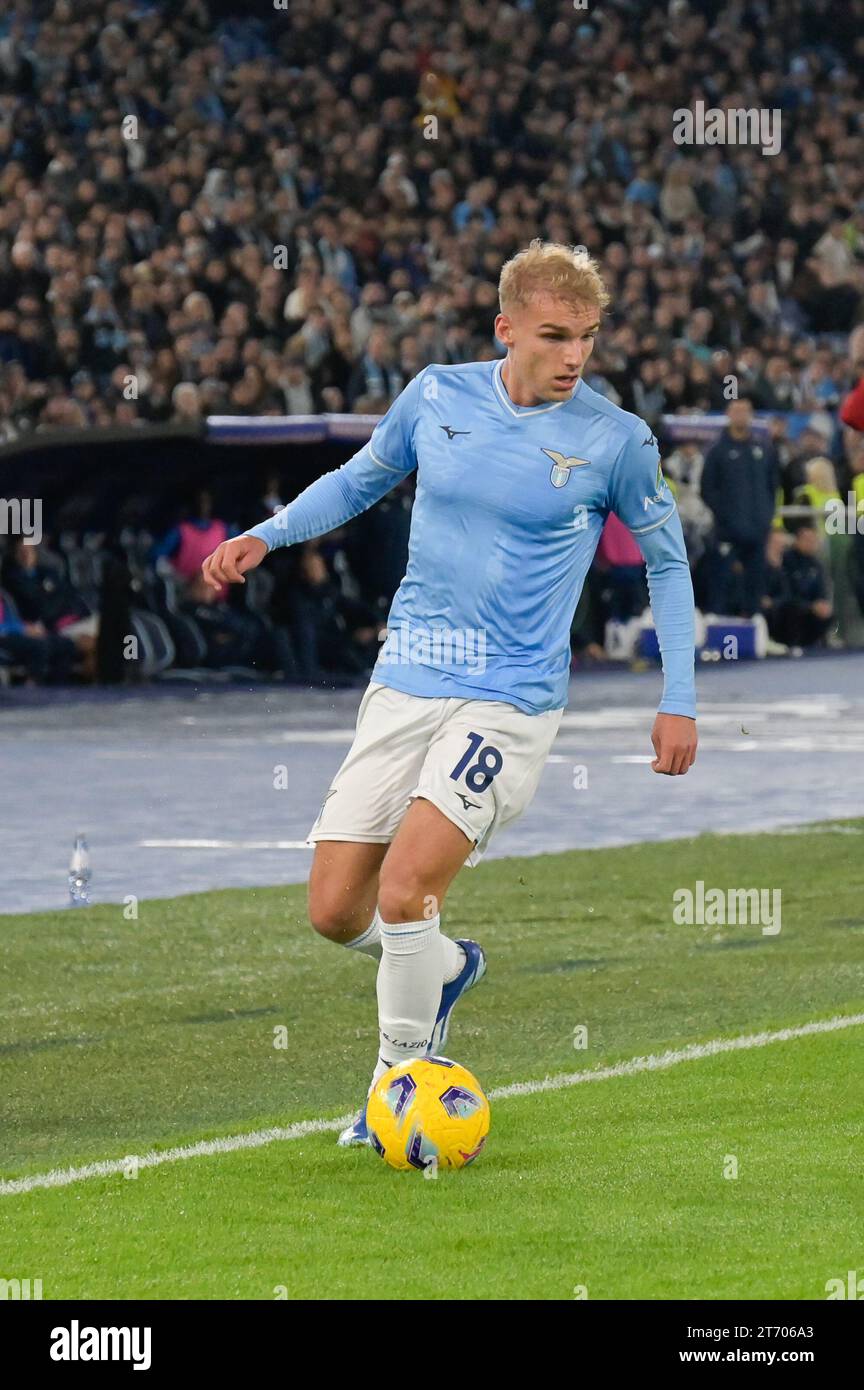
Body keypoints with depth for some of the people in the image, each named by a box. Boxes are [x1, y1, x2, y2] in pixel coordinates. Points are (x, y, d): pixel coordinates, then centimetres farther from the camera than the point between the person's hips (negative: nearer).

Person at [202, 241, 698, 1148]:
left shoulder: (615, 441, -6)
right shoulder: (437, 396, 1)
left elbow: (666, 559, 8)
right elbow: (362, 478, 20)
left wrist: (679, 700, 5)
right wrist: (266, 536, 6)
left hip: (512, 699, -4)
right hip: (405, 686, 4)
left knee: (403, 895, -19)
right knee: (335, 911, 0)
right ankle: (445, 969, 33)